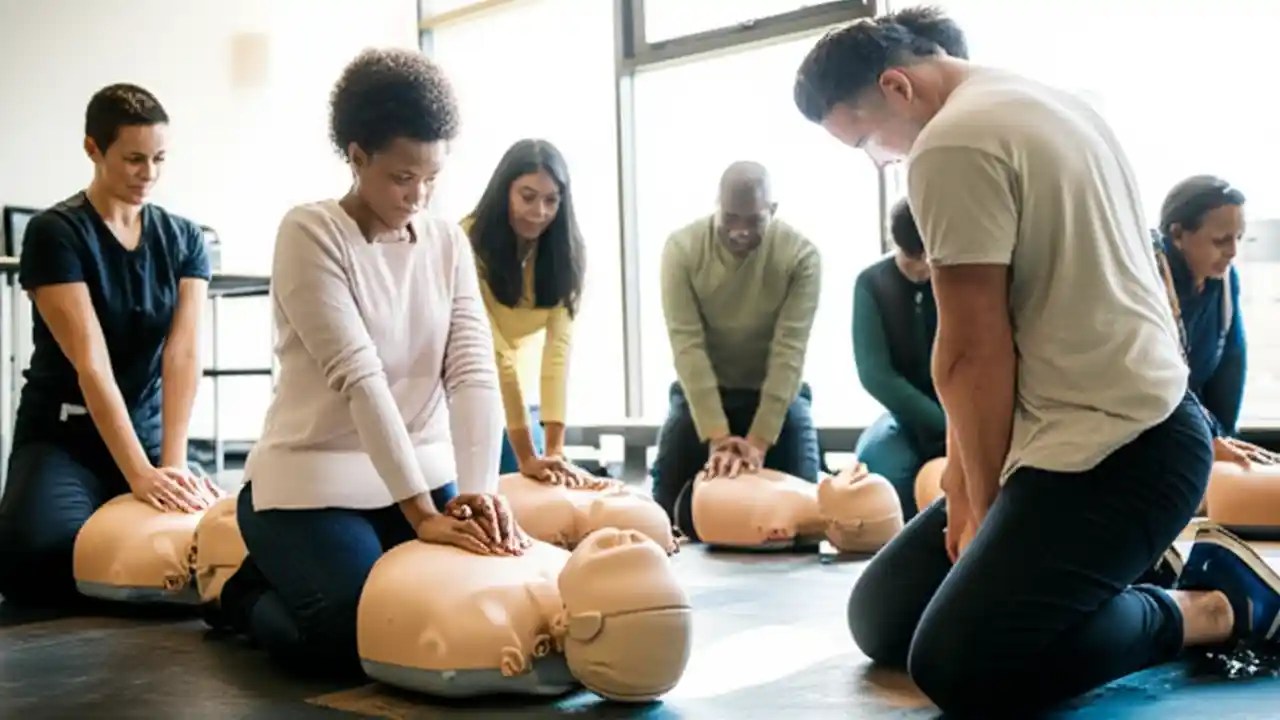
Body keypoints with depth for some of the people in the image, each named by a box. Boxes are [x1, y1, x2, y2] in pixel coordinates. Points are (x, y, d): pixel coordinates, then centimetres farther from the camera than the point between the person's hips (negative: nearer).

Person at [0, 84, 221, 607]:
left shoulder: (184, 239, 3)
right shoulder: (55, 233, -10)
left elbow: (183, 353, -9)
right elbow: (90, 361, -20)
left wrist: (173, 462, -22)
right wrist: (140, 474, -29)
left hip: (149, 432, 4)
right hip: (63, 438, -4)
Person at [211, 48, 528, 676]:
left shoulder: (449, 242, 3)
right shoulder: (309, 234, -13)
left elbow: (474, 370, -8)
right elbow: (359, 376, -23)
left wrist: (479, 487, -24)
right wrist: (420, 511, -29)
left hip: (426, 474, 6)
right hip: (314, 482, -5)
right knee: (361, 639, -21)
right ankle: (248, 593, 15)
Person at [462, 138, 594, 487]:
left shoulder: (564, 252, -12)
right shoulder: (471, 243, -26)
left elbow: (559, 346, -22)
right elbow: (492, 352, -30)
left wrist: (555, 450, -32)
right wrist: (526, 456, -35)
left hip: (520, 390, 4)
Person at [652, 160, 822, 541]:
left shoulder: (801, 255, -19)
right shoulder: (682, 248, -18)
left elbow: (788, 350, -22)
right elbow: (687, 345, -22)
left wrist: (759, 440, -28)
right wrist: (717, 436, -29)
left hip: (777, 392, 0)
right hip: (701, 390, 1)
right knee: (669, 509, -6)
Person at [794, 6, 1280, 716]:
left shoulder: (952, 143, -16)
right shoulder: (1040, 100, 15)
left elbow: (972, 352, -13)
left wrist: (982, 506, -2)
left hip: (1110, 445, -10)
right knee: (881, 615, 8)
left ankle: (1223, 604, 2)